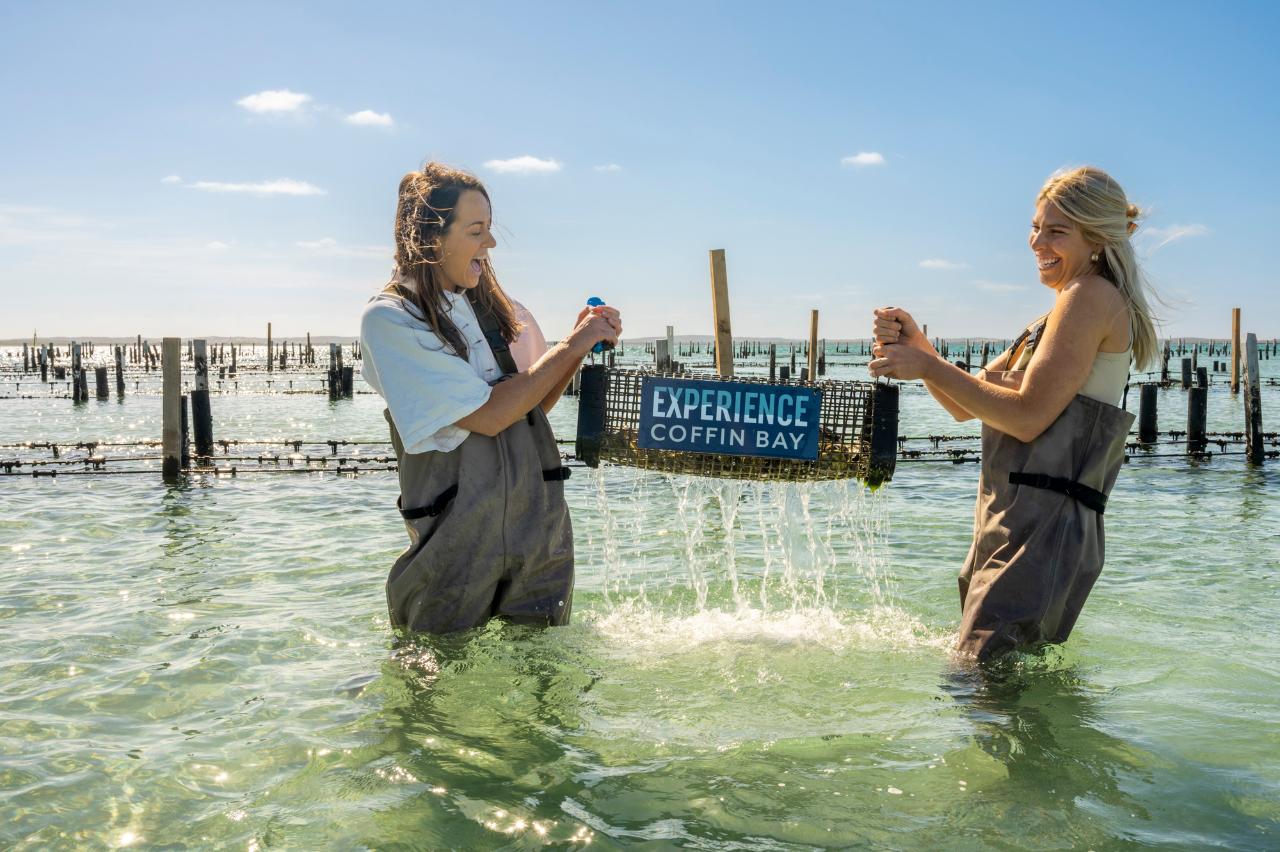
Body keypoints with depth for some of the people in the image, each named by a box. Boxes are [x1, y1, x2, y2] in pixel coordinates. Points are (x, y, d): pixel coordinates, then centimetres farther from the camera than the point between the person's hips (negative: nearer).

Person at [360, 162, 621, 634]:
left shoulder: (498, 307, 8)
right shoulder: (388, 319, -12)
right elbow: (487, 415, -18)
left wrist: (579, 344, 3)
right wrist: (570, 347, -10)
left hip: (541, 528, 6)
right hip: (458, 539, -5)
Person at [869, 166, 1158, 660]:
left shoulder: (1091, 296, -8)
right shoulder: (1063, 312, 23)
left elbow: (1028, 417, -17)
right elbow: (965, 406, 17)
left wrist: (930, 366, -13)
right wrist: (915, 347, 1)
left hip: (1043, 532, -11)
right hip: (1016, 529, 11)